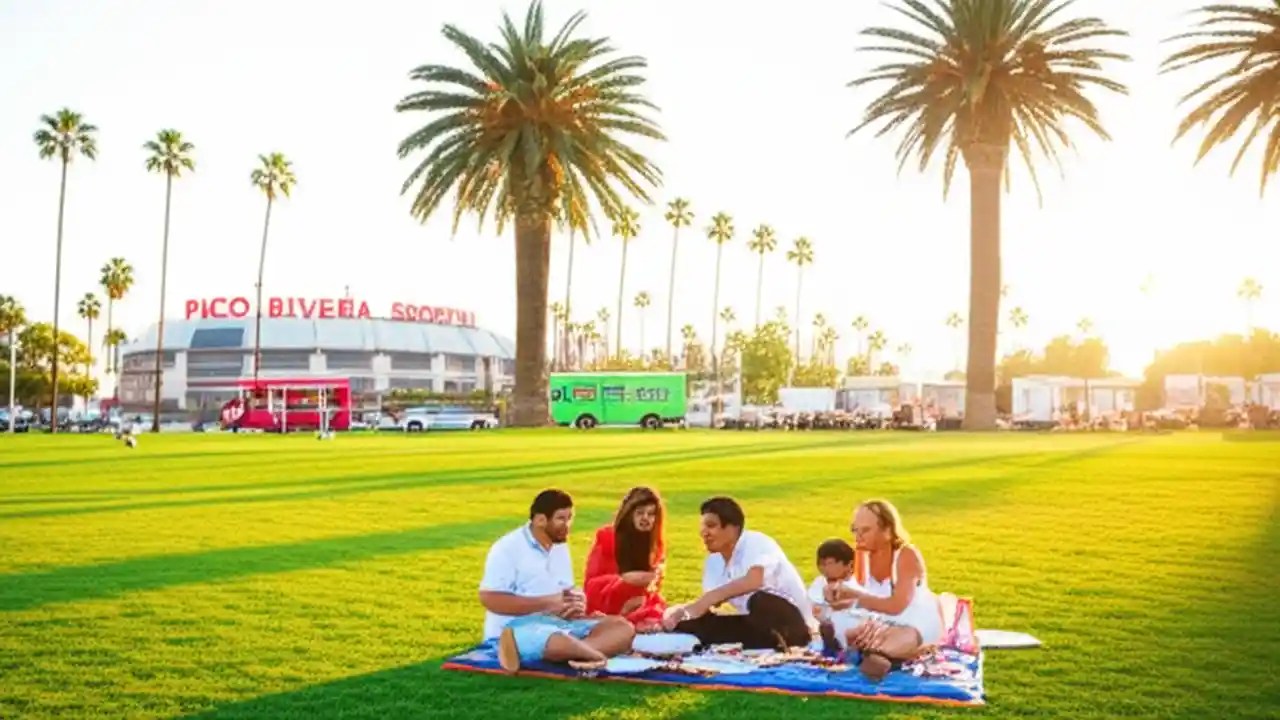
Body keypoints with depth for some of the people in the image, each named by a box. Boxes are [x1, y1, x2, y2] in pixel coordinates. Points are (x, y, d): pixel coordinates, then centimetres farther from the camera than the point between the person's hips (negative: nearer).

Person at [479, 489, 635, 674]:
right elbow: (489, 599, -16)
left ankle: (577, 653, -33)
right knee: (557, 642, -44)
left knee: (622, 627, -12)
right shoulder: (508, 548, -8)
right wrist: (548, 602, -18)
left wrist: (576, 603, -6)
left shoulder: (560, 548, 16)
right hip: (515, 626, -9)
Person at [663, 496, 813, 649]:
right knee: (694, 625, -6)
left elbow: (754, 580, -37)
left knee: (759, 600, -39)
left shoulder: (756, 543, -17)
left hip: (793, 623, -7)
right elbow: (706, 605, -2)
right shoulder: (714, 561, 6)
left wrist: (710, 598, -42)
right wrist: (681, 611, -23)